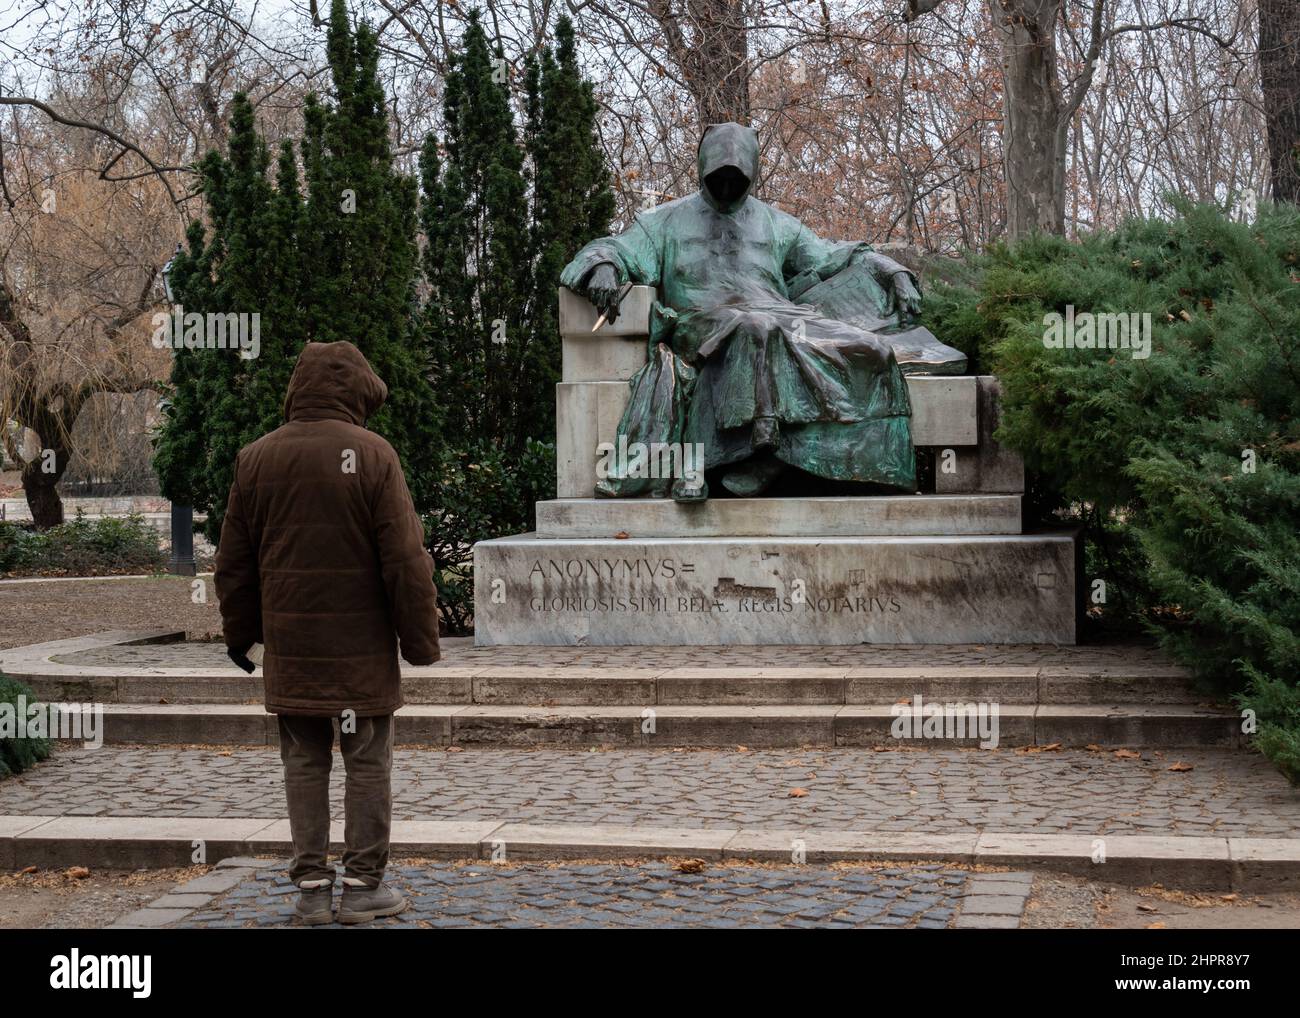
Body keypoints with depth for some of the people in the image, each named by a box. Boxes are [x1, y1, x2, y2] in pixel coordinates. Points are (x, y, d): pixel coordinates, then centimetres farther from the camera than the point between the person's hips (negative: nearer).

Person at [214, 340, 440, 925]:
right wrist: (420, 639, -3)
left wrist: (239, 634, 21)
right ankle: (363, 885, 10)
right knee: (368, 763, 6)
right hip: (361, 649, -3)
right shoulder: (372, 455, -9)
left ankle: (311, 886, 13)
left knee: (304, 763, 11)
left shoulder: (255, 459, 4)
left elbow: (234, 563, 10)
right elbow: (405, 559, -10)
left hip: (289, 647, 4)